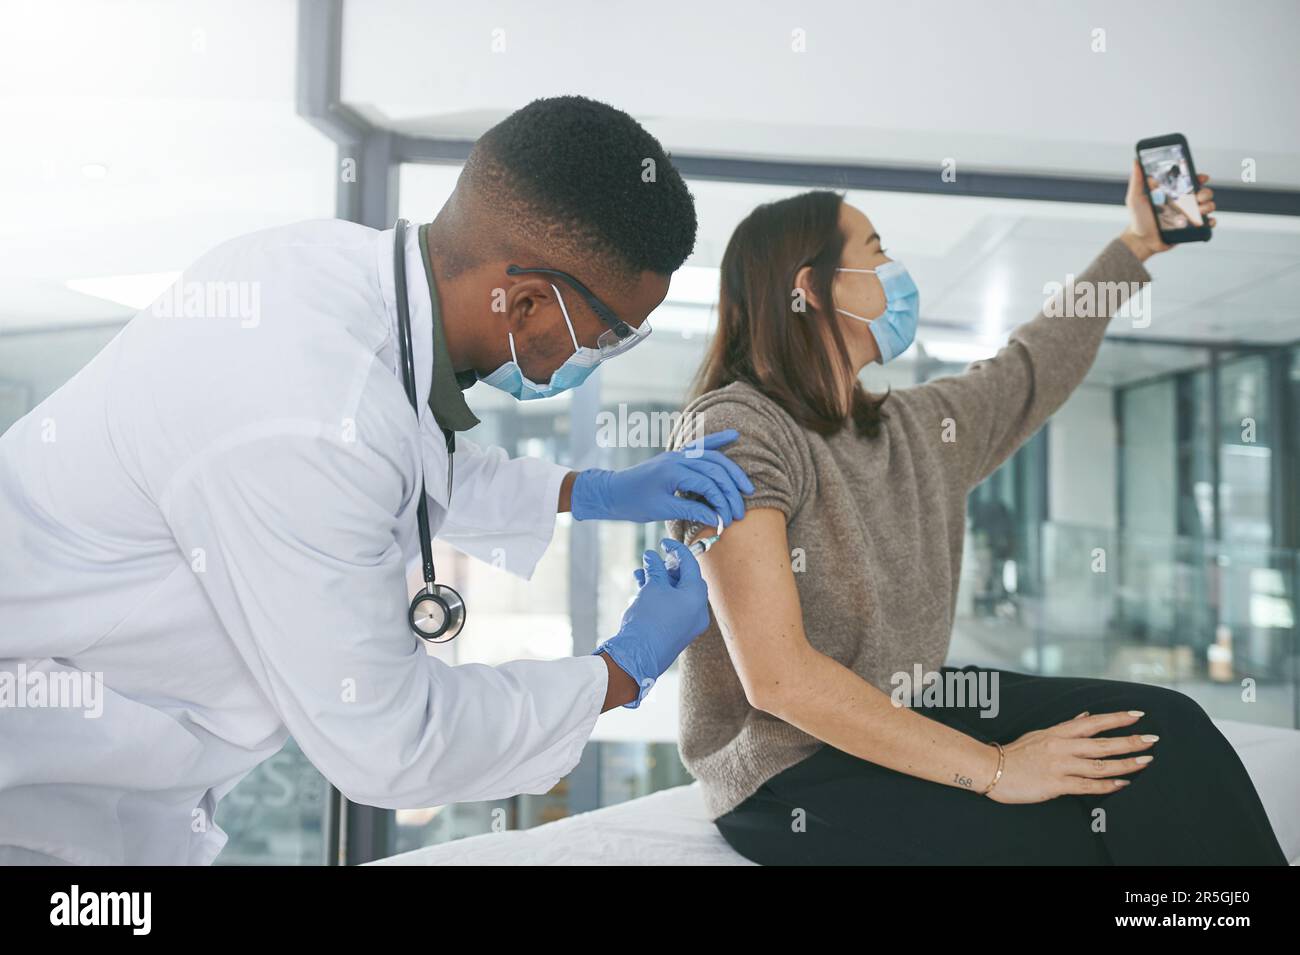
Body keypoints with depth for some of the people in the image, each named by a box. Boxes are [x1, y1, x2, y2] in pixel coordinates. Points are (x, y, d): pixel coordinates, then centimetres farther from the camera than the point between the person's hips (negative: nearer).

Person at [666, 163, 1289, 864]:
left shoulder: (914, 428, 9)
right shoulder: (737, 427, -18)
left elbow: (1033, 366, 28)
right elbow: (778, 677, -25)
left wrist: (1135, 243, 35)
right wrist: (993, 768, -22)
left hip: (905, 716, 8)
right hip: (790, 774, -7)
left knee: (1165, 728, -9)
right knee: (1082, 830, -20)